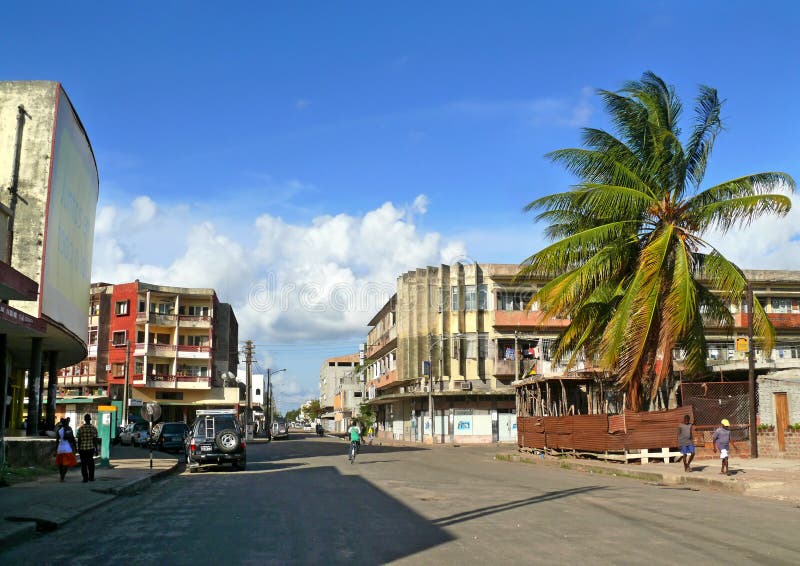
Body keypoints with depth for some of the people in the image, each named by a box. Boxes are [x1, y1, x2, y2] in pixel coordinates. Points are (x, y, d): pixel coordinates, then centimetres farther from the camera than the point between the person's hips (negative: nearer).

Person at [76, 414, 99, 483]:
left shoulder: (80, 428, -3)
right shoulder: (94, 428, -4)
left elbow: (79, 440, 0)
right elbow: (95, 439, -5)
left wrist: (78, 448, 11)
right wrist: (96, 449, 1)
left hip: (82, 448, -1)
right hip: (91, 448, 1)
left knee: (83, 463, 6)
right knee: (91, 463, 15)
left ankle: (85, 478, 4)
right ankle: (91, 477, 20)